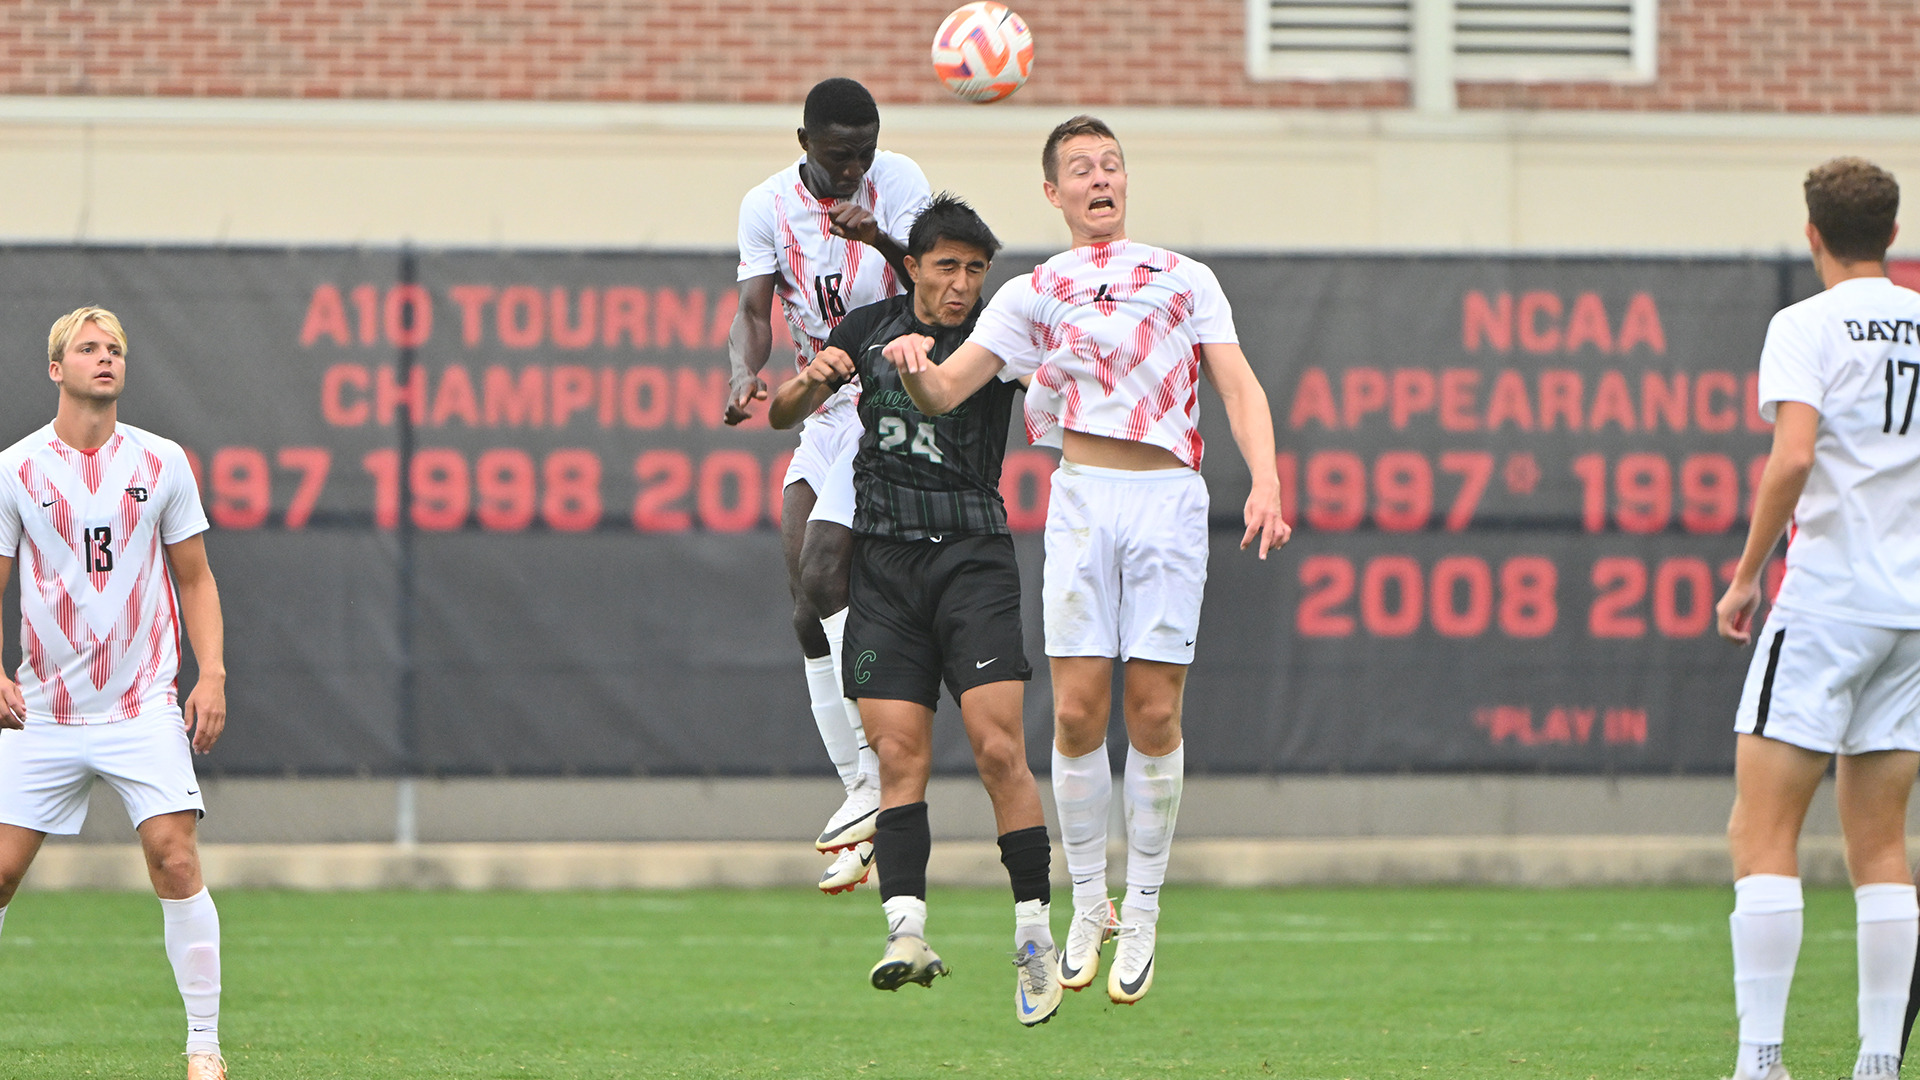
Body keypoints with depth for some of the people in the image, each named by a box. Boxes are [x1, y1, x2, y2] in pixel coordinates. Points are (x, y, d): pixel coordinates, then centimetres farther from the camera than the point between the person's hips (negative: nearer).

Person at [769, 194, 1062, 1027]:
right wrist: (807, 384, -6)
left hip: (972, 555, -2)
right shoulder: (871, 328, 11)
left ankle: (1035, 938, -4)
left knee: (999, 748, -12)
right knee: (899, 757, -8)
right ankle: (905, 929, -16)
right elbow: (782, 415, 19)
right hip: (883, 561, 2)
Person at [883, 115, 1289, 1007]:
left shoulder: (1187, 280, 15)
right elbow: (946, 391, 8)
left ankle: (1141, 915, 6)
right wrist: (915, 366, -16)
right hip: (1081, 497, 0)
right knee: (1077, 710, -8)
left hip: (1169, 495, 0)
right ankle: (1088, 906, 6)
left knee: (1153, 713, -5)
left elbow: (1239, 387, 7)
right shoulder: (1031, 294, 15)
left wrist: (1265, 482, -10)